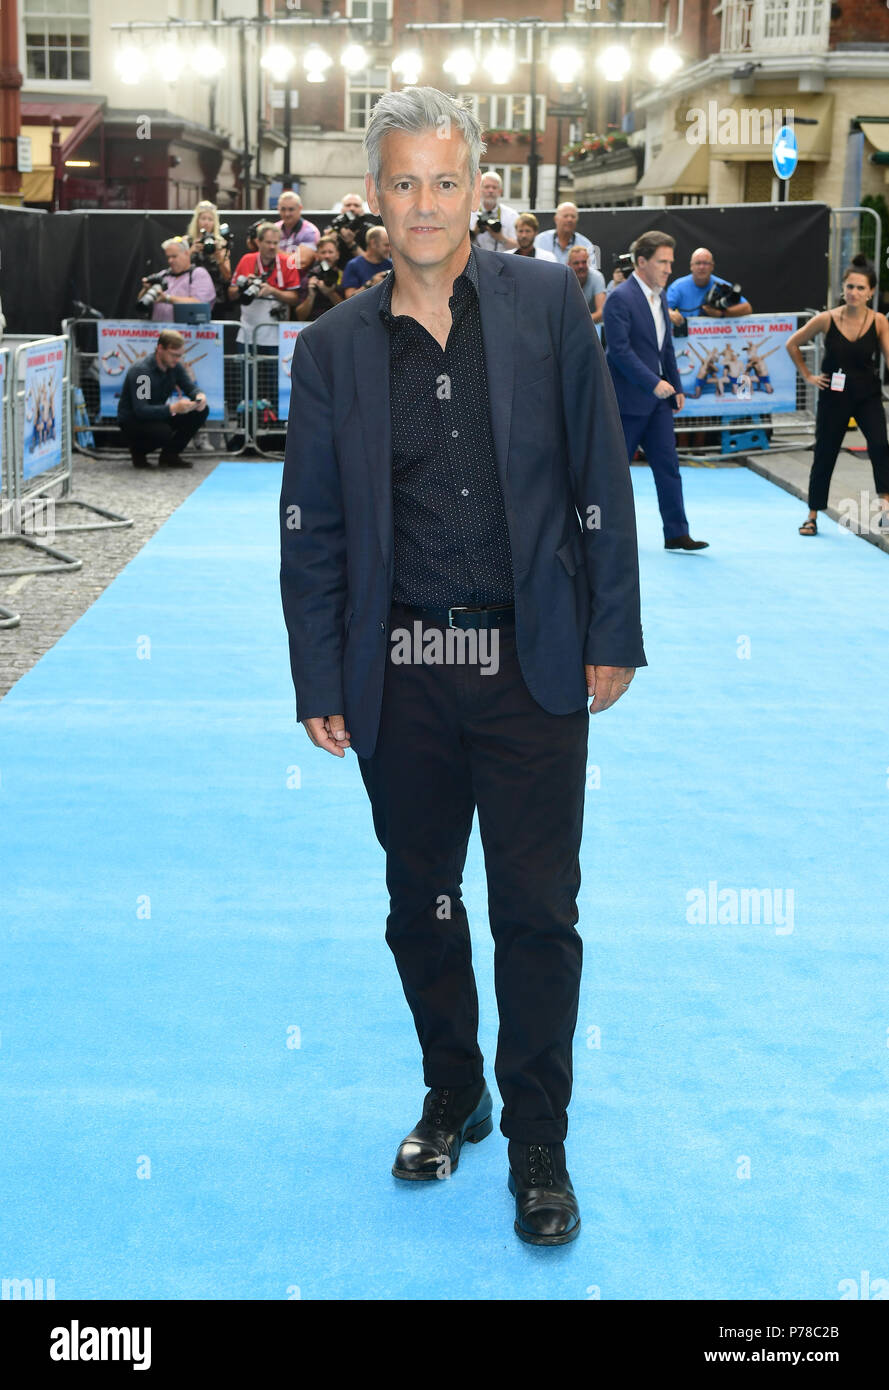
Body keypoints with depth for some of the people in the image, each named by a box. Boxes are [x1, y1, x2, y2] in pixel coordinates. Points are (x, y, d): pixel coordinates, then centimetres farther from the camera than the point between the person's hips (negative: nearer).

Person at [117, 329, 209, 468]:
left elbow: (190, 387, 2)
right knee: (163, 432, -38)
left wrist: (199, 396, -24)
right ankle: (138, 451, -3)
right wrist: (173, 408, -44)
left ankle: (170, 455, 1)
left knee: (201, 411, -9)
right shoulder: (141, 370, -26)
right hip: (132, 421, -7)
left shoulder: (175, 366, -4)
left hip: (158, 415, 7)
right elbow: (140, 410, -32)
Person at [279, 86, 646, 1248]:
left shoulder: (548, 304, 0)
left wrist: (613, 635, -2)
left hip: (531, 667, -2)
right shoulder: (334, 347, 3)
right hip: (401, 678, 2)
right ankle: (453, 1099, 36)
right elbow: (312, 531, 5)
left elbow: (600, 479, 1)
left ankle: (539, 1148, 21)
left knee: (538, 915, 4)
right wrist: (320, 685, 2)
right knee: (421, 910, 14)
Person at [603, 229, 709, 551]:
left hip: (658, 396, 8)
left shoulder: (660, 297, 12)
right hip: (629, 397, -8)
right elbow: (620, 350, -21)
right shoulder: (620, 298, -15)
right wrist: (653, 383, -23)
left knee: (668, 465, 4)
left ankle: (676, 534, 6)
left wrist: (676, 386, 16)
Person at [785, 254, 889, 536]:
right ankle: (812, 516, 24)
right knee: (824, 456, 9)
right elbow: (792, 344, 5)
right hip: (833, 396, 0)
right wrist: (808, 376, 3)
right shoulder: (827, 319, -9)